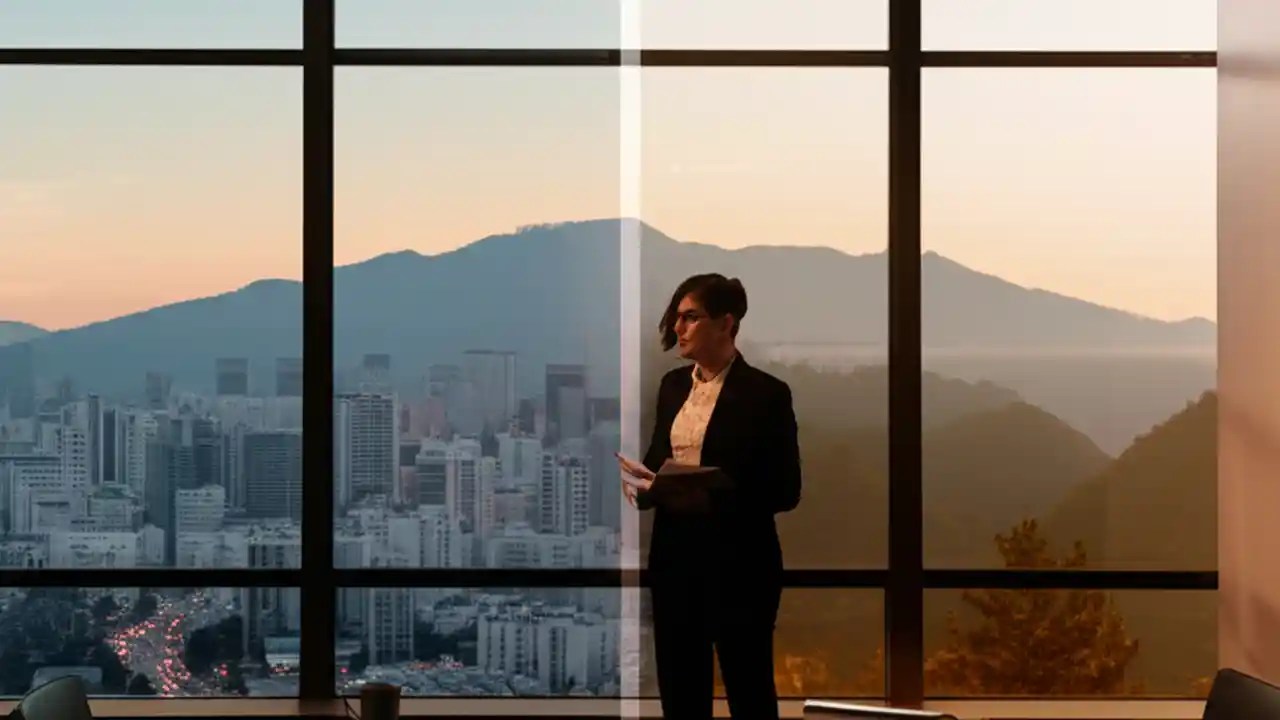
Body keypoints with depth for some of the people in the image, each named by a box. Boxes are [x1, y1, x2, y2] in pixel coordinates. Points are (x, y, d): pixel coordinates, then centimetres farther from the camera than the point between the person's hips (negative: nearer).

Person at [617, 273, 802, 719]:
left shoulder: (765, 393, -9)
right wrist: (646, 482, -4)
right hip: (675, 556, 6)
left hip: (737, 563, -6)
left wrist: (711, 495, -23)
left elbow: (784, 491, -11)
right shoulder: (673, 385, 11)